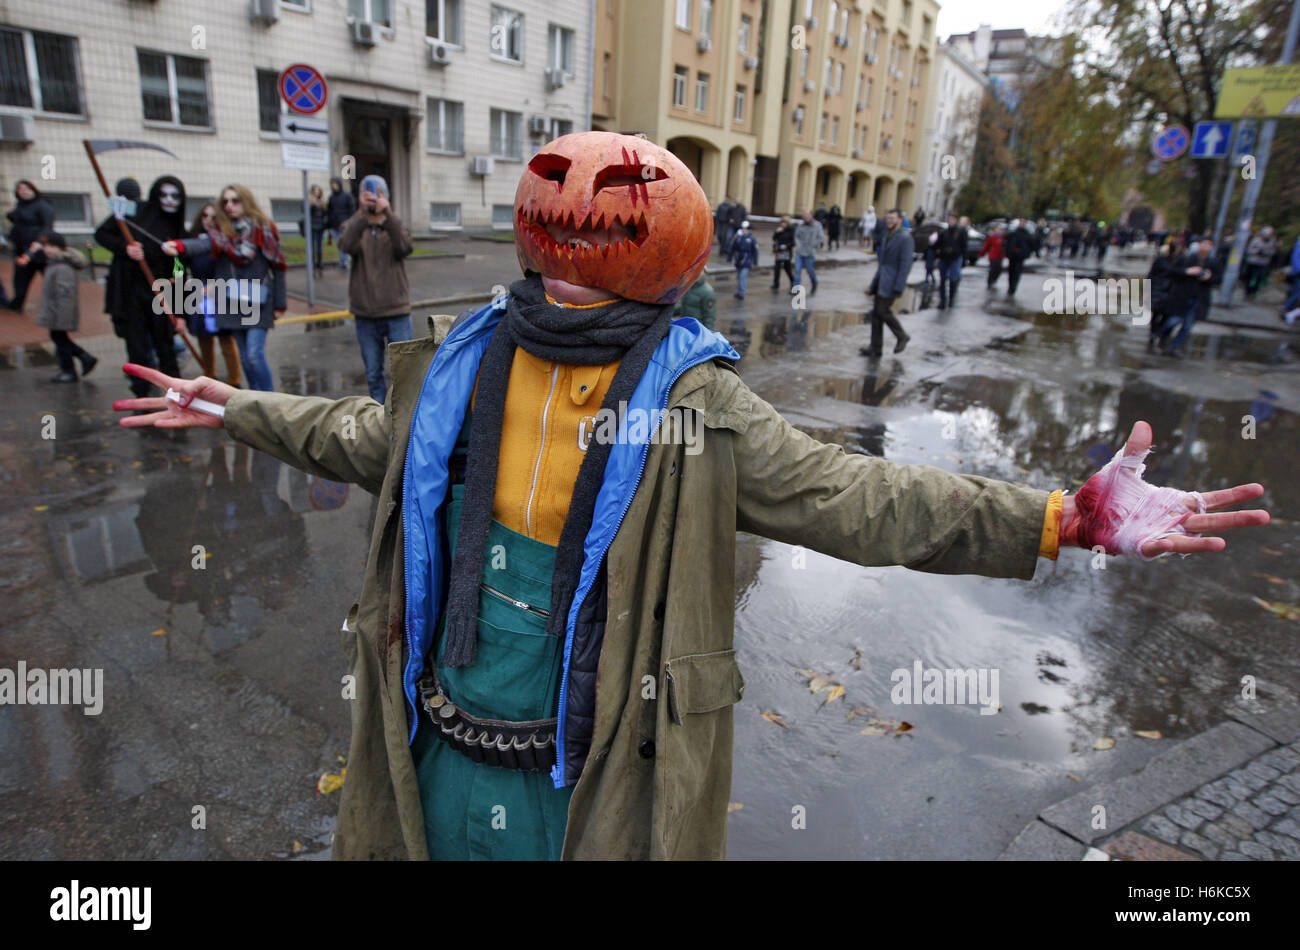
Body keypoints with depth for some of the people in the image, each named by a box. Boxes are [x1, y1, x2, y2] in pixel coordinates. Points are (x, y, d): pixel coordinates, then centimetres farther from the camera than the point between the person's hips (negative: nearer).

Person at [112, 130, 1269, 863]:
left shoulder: (691, 400, -16)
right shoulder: (460, 363, -4)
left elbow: (850, 496, -18)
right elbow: (370, 439, 16)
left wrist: (1065, 519, -25)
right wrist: (240, 410, 25)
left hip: (590, 770, -3)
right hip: (443, 745, 4)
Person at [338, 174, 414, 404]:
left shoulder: (395, 226, 5)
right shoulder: (354, 226, 6)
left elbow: (405, 247, -18)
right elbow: (347, 245, -18)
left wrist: (389, 214, -28)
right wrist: (362, 214, -29)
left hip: (396, 312, -1)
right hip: (365, 315, 1)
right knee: (373, 373, 9)